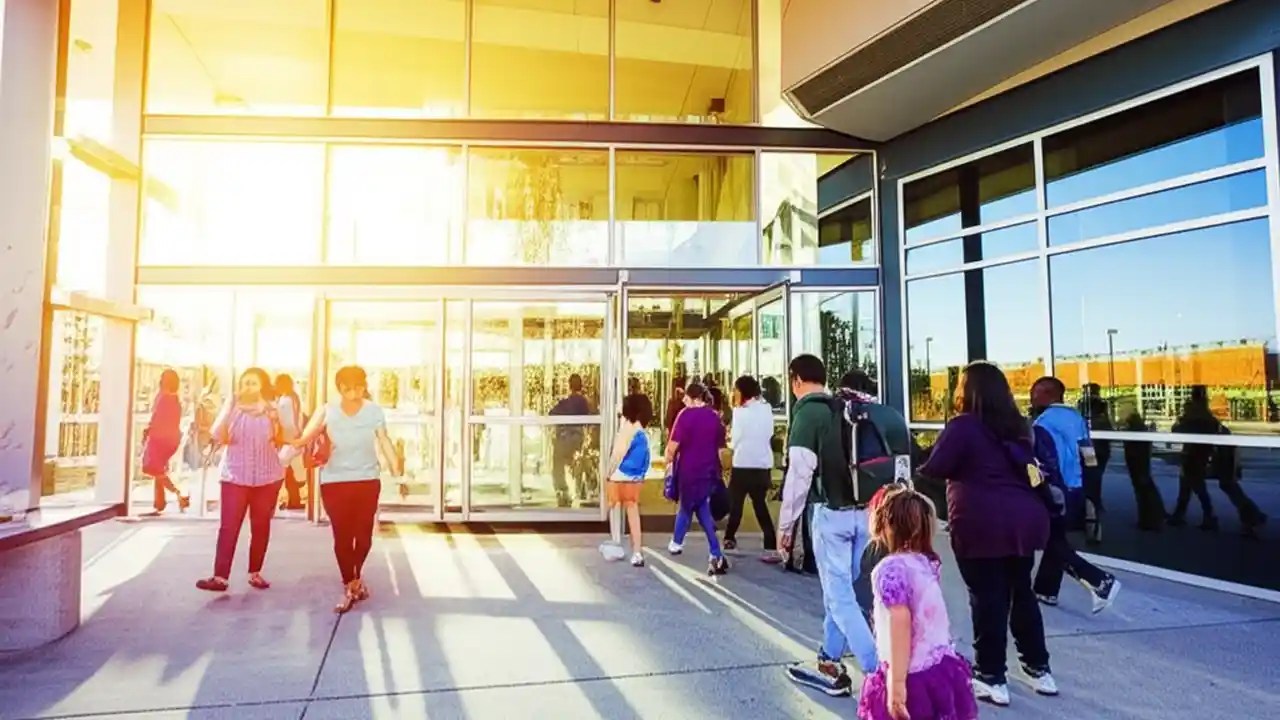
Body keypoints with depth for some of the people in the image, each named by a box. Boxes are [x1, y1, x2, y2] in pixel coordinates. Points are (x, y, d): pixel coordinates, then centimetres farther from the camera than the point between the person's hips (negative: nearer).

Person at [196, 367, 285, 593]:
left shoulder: (271, 410, 6)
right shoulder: (232, 407, 3)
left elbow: (281, 441, 5)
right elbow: (218, 437, -7)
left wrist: (276, 421, -10)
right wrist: (228, 410, -19)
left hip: (267, 476, 1)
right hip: (235, 475, -1)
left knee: (261, 525, 6)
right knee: (229, 525, -10)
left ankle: (255, 572, 16)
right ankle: (220, 576, -11)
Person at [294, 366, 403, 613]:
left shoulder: (374, 411, -3)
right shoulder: (327, 411, -6)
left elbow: (384, 440, 4)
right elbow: (306, 437, -15)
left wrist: (396, 465, -8)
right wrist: (295, 442, -37)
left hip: (367, 480, 1)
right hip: (334, 481, -1)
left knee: (364, 534, 4)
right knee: (342, 536, 0)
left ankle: (355, 577, 34)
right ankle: (349, 586, 18)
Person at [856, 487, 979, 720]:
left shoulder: (890, 569, -18)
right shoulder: (927, 563, 6)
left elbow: (901, 627, -23)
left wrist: (897, 683, -21)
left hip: (913, 676, -7)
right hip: (943, 669, 7)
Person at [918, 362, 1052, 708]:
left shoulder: (963, 426, -9)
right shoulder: (1016, 425, 13)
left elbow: (934, 469, -14)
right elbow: (1028, 467, 23)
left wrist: (913, 470, 5)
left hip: (982, 524, -7)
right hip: (1024, 519, 7)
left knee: (988, 598, 2)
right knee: (1022, 593, 19)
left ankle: (992, 678, 10)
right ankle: (1038, 669, 29)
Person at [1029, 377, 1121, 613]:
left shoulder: (1043, 423, -16)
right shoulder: (1076, 417, 9)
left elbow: (1048, 463, -19)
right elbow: (1088, 457, 13)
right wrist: (1087, 492, 20)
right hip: (1077, 489, 8)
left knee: (1054, 542, 2)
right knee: (1055, 539, 16)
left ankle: (1101, 581, -7)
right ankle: (1046, 590, 25)